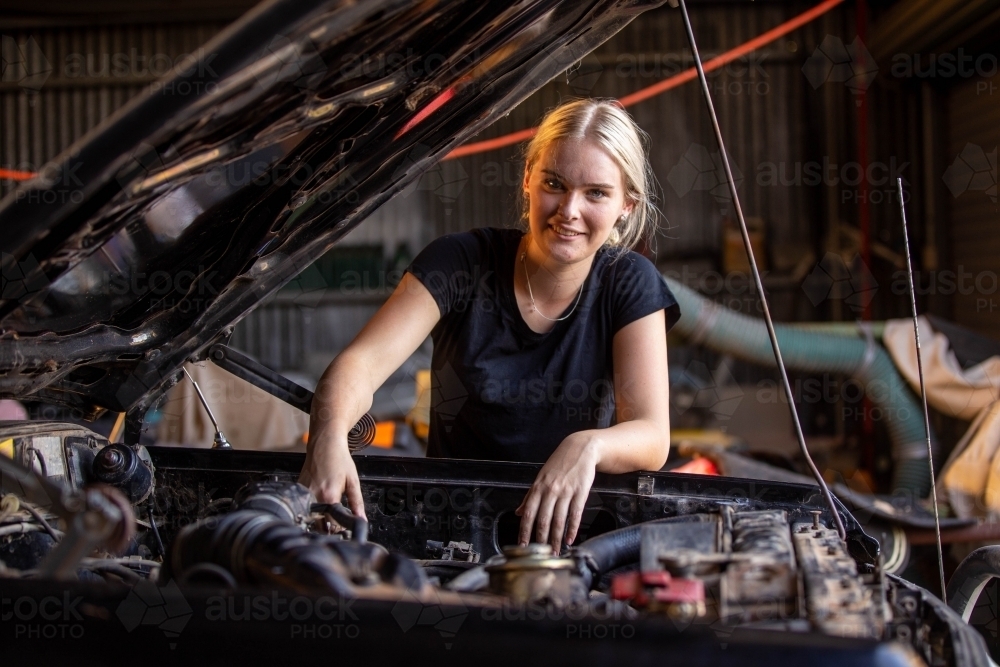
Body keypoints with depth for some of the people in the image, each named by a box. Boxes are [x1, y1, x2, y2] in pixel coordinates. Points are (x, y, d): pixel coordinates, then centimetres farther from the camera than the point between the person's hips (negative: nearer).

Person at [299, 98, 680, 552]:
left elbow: (653, 437, -13)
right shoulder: (461, 263, -8)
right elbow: (362, 362, -21)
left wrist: (588, 446, -38)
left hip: (574, 520, 0)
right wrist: (329, 438, -44)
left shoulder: (631, 285, -5)